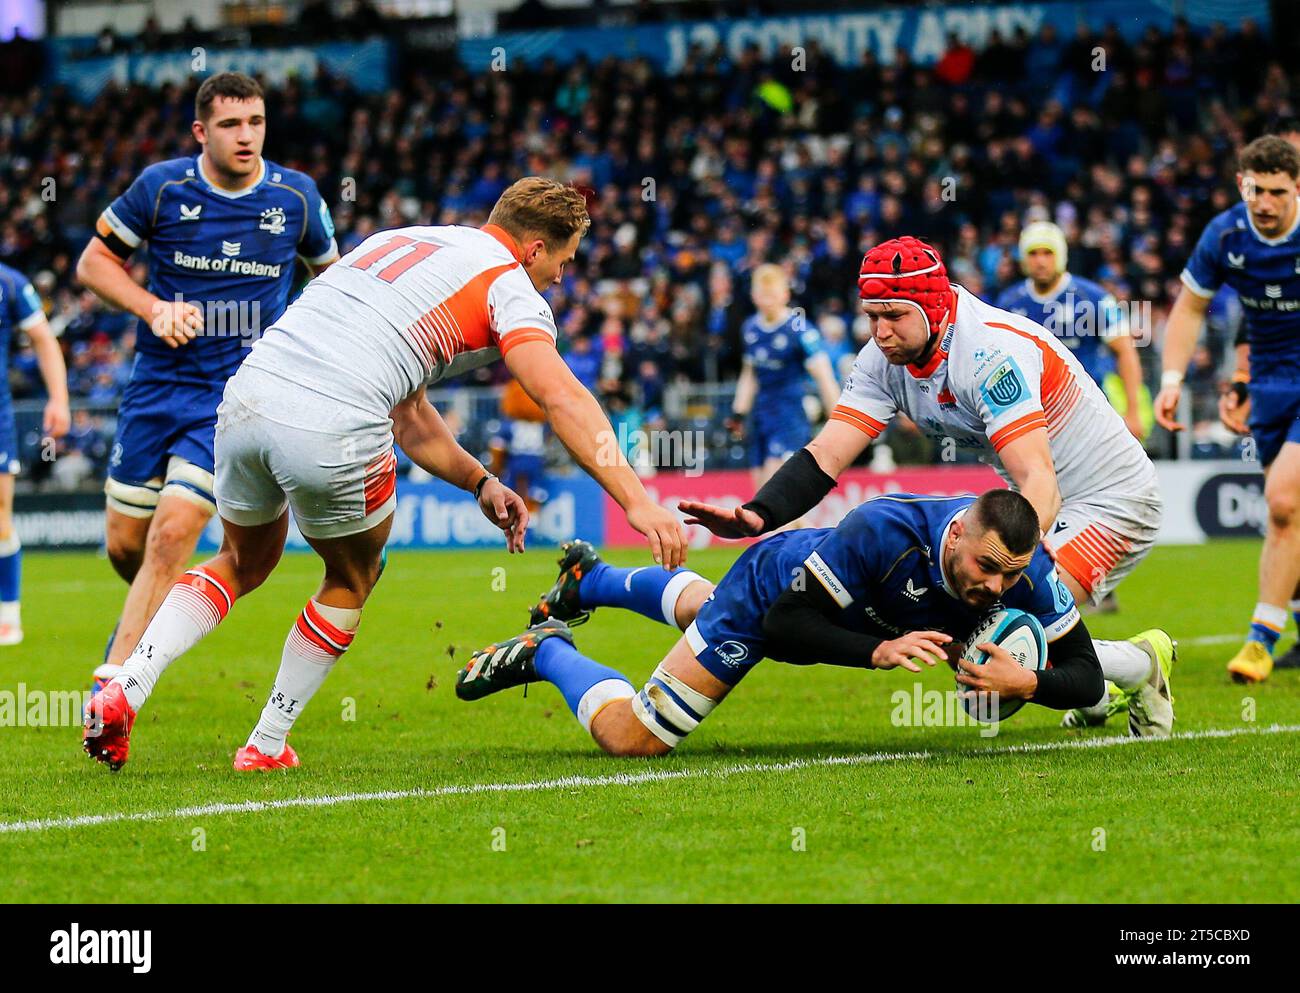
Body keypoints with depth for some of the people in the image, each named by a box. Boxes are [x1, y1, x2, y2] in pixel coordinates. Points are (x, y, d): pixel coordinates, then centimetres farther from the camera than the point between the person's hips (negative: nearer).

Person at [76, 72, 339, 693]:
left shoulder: (297, 196, -3)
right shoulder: (162, 186, -6)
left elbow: (329, 270, 16)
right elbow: (94, 261, 3)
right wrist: (153, 308, -13)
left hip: (239, 397, -2)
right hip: (157, 385, 2)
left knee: (173, 532, -17)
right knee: (124, 543, 6)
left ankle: (113, 681, -14)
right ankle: (147, 614, 41)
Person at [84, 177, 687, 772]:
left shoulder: (399, 241, 31)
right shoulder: (509, 288, 8)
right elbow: (562, 399, -8)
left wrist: (480, 482, 29)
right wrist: (637, 501, -12)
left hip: (246, 395, 6)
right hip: (335, 429, -6)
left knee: (245, 563, 30)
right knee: (352, 580, 23)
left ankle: (123, 691, 14)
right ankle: (266, 745, 26)